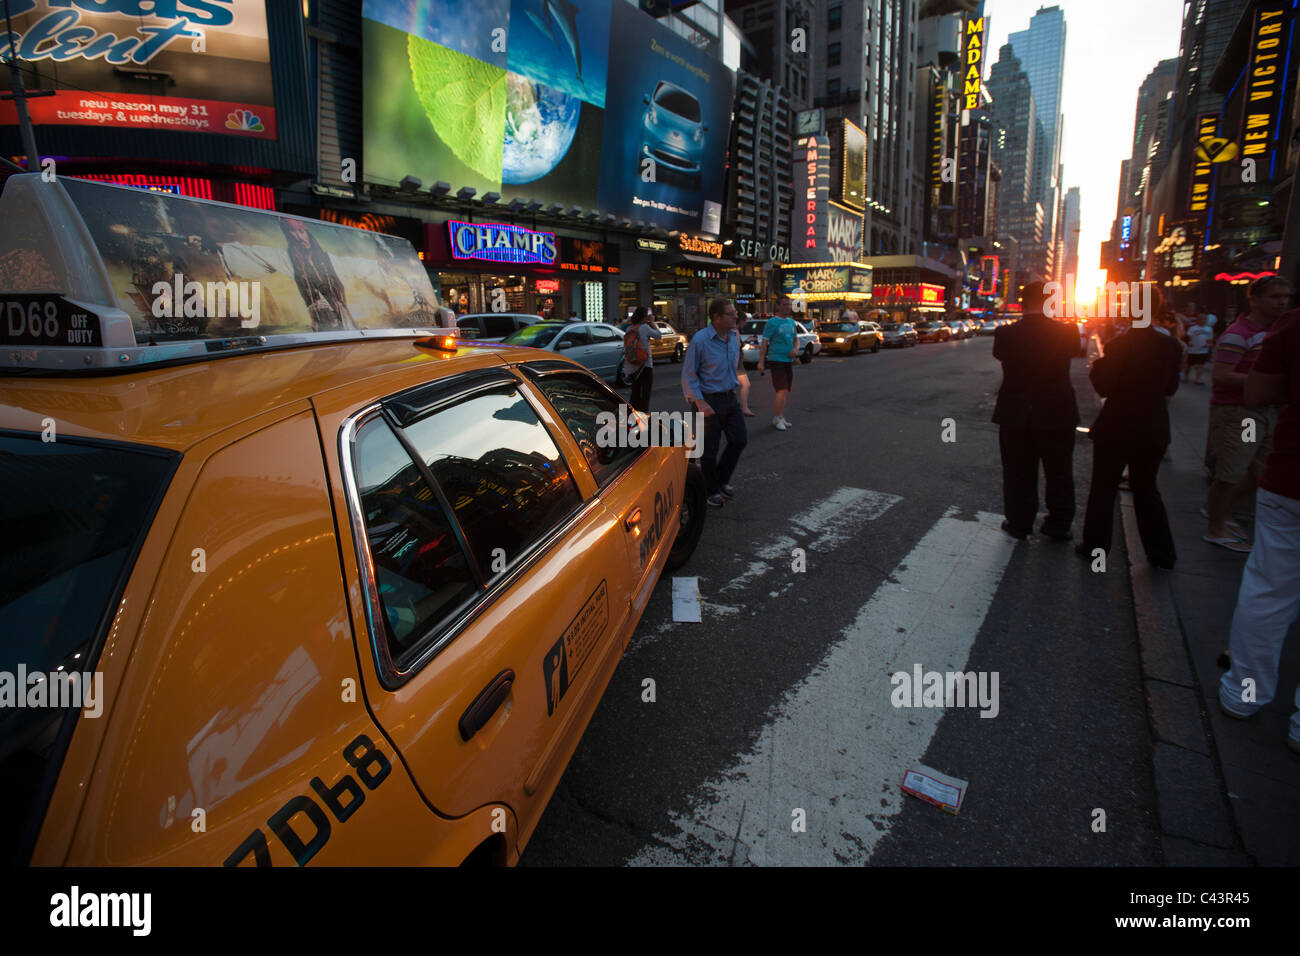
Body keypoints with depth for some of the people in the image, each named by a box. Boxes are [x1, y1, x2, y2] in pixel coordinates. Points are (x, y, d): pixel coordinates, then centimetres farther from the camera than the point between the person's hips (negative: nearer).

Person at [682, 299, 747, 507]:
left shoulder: (734, 337, 6)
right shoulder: (700, 340, -16)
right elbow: (688, 375, -14)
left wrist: (735, 385, 18)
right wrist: (700, 402, -20)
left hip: (730, 397, 7)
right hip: (709, 400, -7)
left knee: (739, 439, 8)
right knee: (710, 448, 3)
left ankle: (722, 480, 28)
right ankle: (711, 491, 19)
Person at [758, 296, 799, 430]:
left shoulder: (791, 322, 14)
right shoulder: (772, 322, -7)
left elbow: (796, 339, 22)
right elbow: (764, 342, -10)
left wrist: (796, 349, -1)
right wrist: (761, 362, -16)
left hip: (789, 360, 7)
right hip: (777, 360, -7)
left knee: (785, 391, 10)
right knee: (782, 390, -14)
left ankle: (779, 418, 20)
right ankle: (778, 419, -6)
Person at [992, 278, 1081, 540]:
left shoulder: (1006, 334, -11)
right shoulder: (1066, 332, -11)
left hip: (1015, 417, 0)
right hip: (1058, 415, 0)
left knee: (1019, 475, 12)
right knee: (1059, 475, 15)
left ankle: (1019, 525, 20)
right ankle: (1059, 526, 28)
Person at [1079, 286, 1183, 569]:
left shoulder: (1121, 345, -16)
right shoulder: (1171, 346, 0)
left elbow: (1104, 387, -13)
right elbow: (1170, 387, 9)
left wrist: (1096, 367, 4)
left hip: (1118, 428, -5)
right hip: (1155, 430, 5)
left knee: (1104, 488, 8)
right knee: (1146, 487, 18)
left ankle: (1095, 546, 16)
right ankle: (1162, 553, 23)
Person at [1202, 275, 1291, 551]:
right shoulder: (1238, 334, -15)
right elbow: (1220, 376, -24)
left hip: (1266, 412, 9)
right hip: (1236, 412, -9)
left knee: (1261, 472, 15)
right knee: (1229, 476, -2)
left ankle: (1218, 509, 32)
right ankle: (1215, 529, 12)